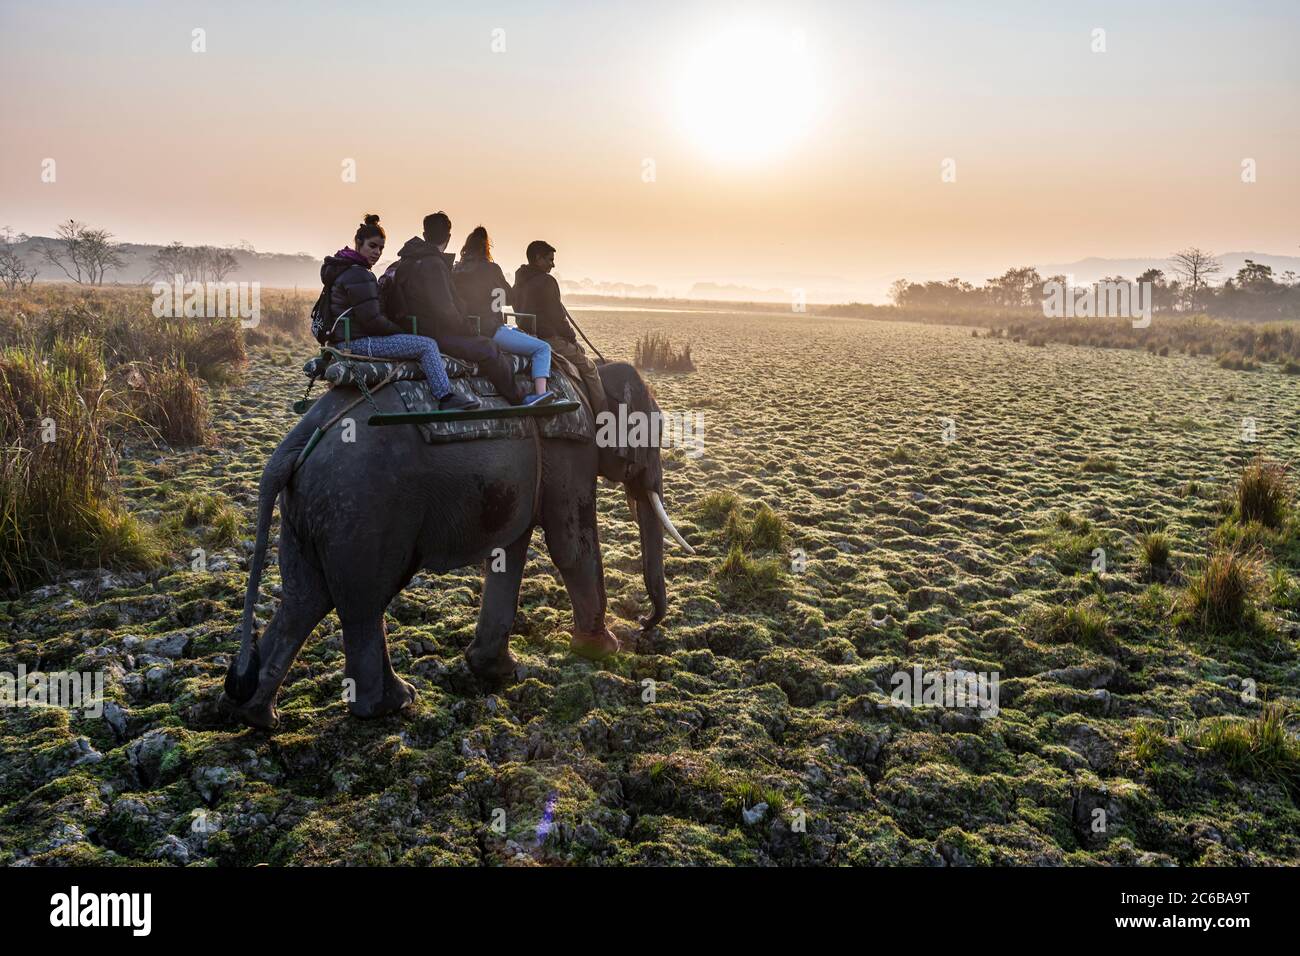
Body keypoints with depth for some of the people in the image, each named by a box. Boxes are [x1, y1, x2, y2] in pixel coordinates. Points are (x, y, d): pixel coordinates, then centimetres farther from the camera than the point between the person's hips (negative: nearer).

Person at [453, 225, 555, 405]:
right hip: (488, 330, -8)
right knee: (542, 349, -10)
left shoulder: (455, 271, 9)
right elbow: (508, 296, 11)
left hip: (465, 331, 8)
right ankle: (541, 393, -33)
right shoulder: (490, 268, -5)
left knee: (515, 330, 33)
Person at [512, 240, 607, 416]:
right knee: (589, 367, 3)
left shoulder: (518, 283, 13)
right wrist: (573, 339, -1)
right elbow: (558, 317, -15)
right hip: (550, 340, -9)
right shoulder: (546, 281, -13)